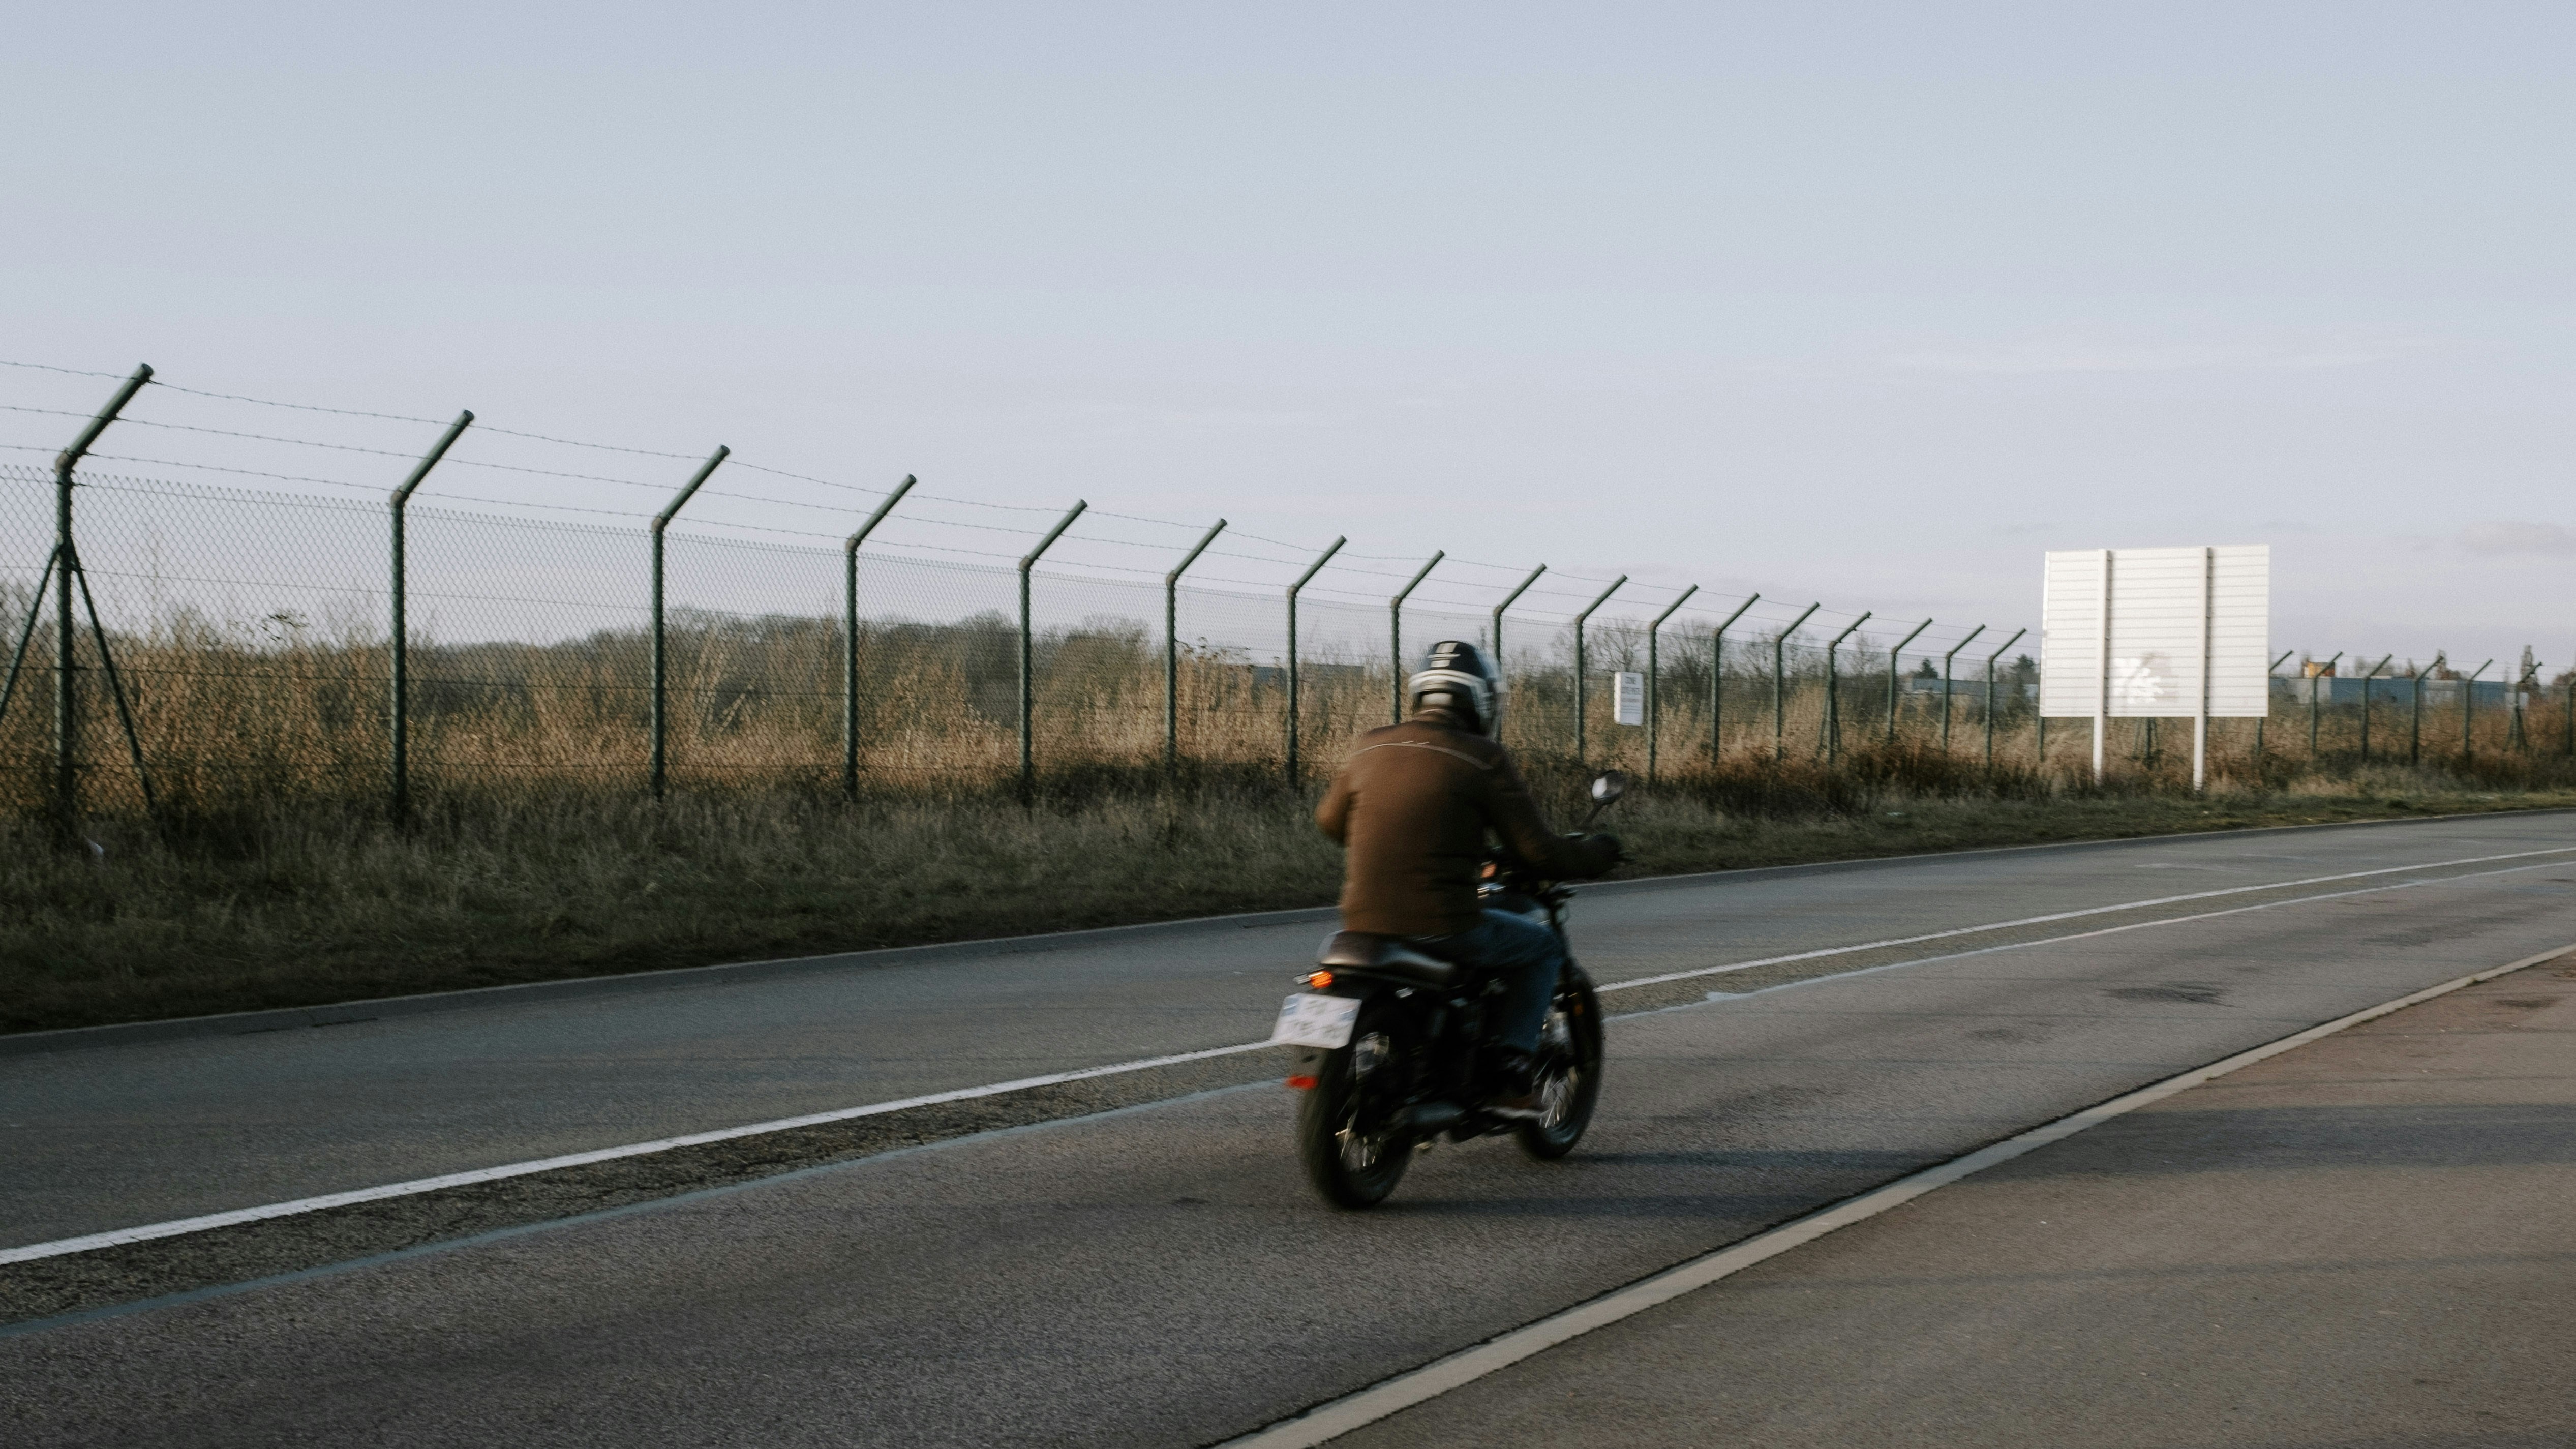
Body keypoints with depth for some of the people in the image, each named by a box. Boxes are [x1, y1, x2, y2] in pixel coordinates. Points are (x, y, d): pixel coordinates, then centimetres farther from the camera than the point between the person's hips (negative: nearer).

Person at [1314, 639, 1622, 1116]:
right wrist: (1596, 852, 13)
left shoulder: (1370, 748, 8)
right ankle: (1509, 1078, 9)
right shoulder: (1485, 760, -6)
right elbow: (1539, 853, -7)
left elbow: (1331, 821, 24)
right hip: (1443, 929, -5)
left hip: (1364, 922, 5)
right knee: (1543, 947, 19)